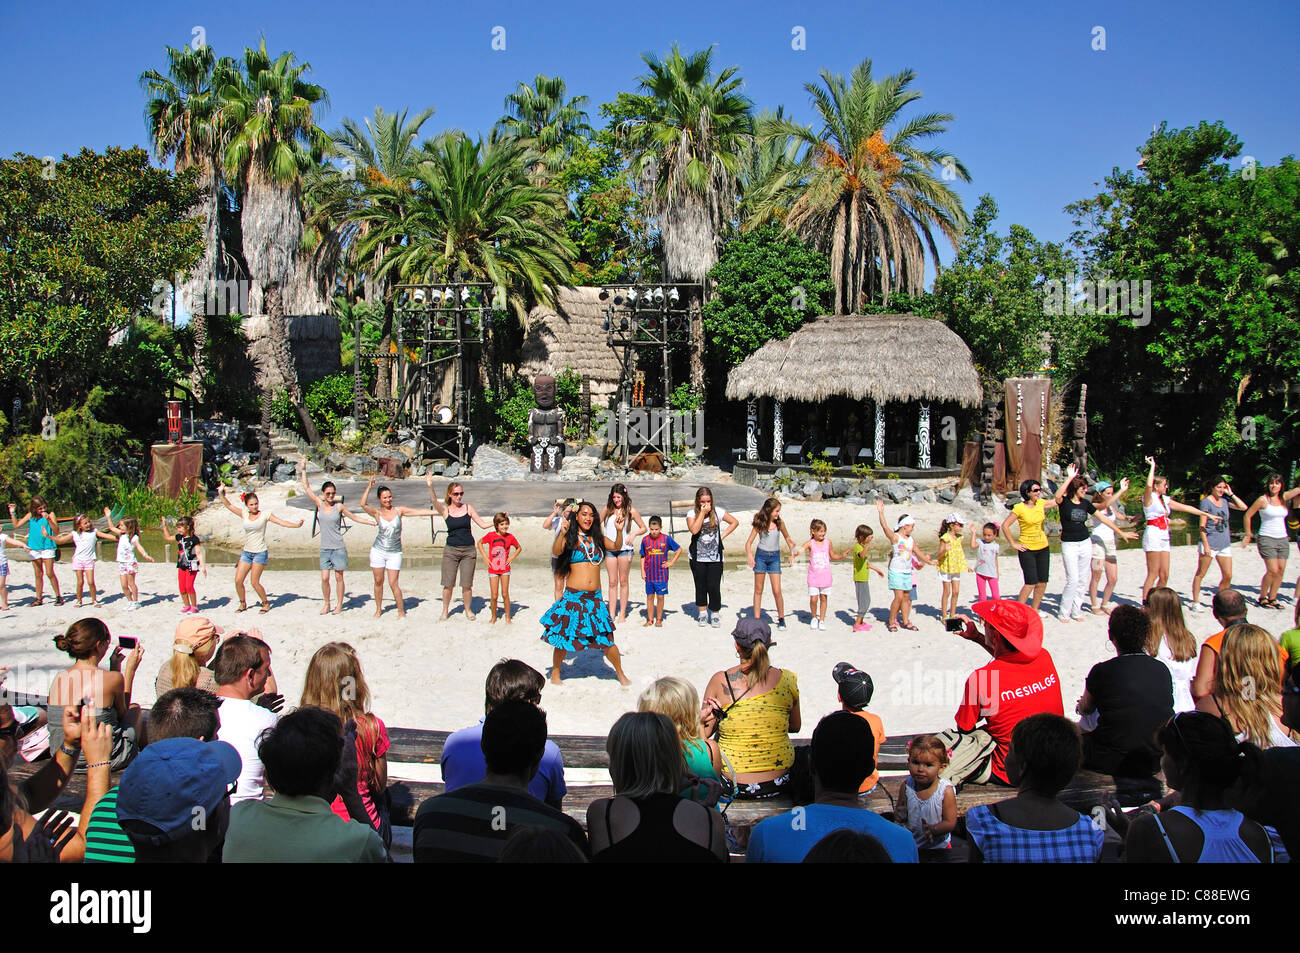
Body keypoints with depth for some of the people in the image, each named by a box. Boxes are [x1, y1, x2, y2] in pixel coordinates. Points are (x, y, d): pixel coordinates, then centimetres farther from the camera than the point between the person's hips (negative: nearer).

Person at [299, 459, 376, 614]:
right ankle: (326, 604, 18)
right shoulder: (319, 504, 2)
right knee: (324, 578, 0)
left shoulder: (339, 507, -2)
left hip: (338, 548, -2)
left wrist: (373, 522, 4)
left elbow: (355, 517, 7)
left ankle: (339, 605, 16)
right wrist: (303, 469, -2)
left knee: (338, 577, 5)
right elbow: (307, 488, 1)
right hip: (324, 548, 2)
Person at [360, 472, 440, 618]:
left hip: (395, 553, -1)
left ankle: (401, 611, 8)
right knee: (378, 581, 10)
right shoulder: (376, 512, -4)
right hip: (378, 551, 1)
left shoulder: (399, 510, -1)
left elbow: (420, 512, -2)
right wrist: (369, 487, -30)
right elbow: (363, 504, -22)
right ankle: (378, 609, 27)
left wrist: (436, 511, -12)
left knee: (393, 583, -5)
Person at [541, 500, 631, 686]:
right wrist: (563, 532, -35)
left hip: (595, 597, 3)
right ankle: (555, 672, 28)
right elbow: (555, 552, -19)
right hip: (573, 596, -2)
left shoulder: (598, 538, 11)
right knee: (564, 637, 5)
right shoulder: (569, 539, -1)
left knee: (607, 640, 1)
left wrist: (619, 530, -18)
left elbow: (616, 547, -1)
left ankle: (621, 674, 19)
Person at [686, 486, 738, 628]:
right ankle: (702, 613, 24)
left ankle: (715, 615, 12)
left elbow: (735, 522, 8)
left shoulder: (717, 511, -1)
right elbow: (694, 530, -21)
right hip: (697, 557, 1)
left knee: (714, 586, -5)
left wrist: (723, 536, -1)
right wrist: (702, 513, -19)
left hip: (715, 557, 0)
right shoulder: (692, 514, -4)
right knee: (700, 586, 9)